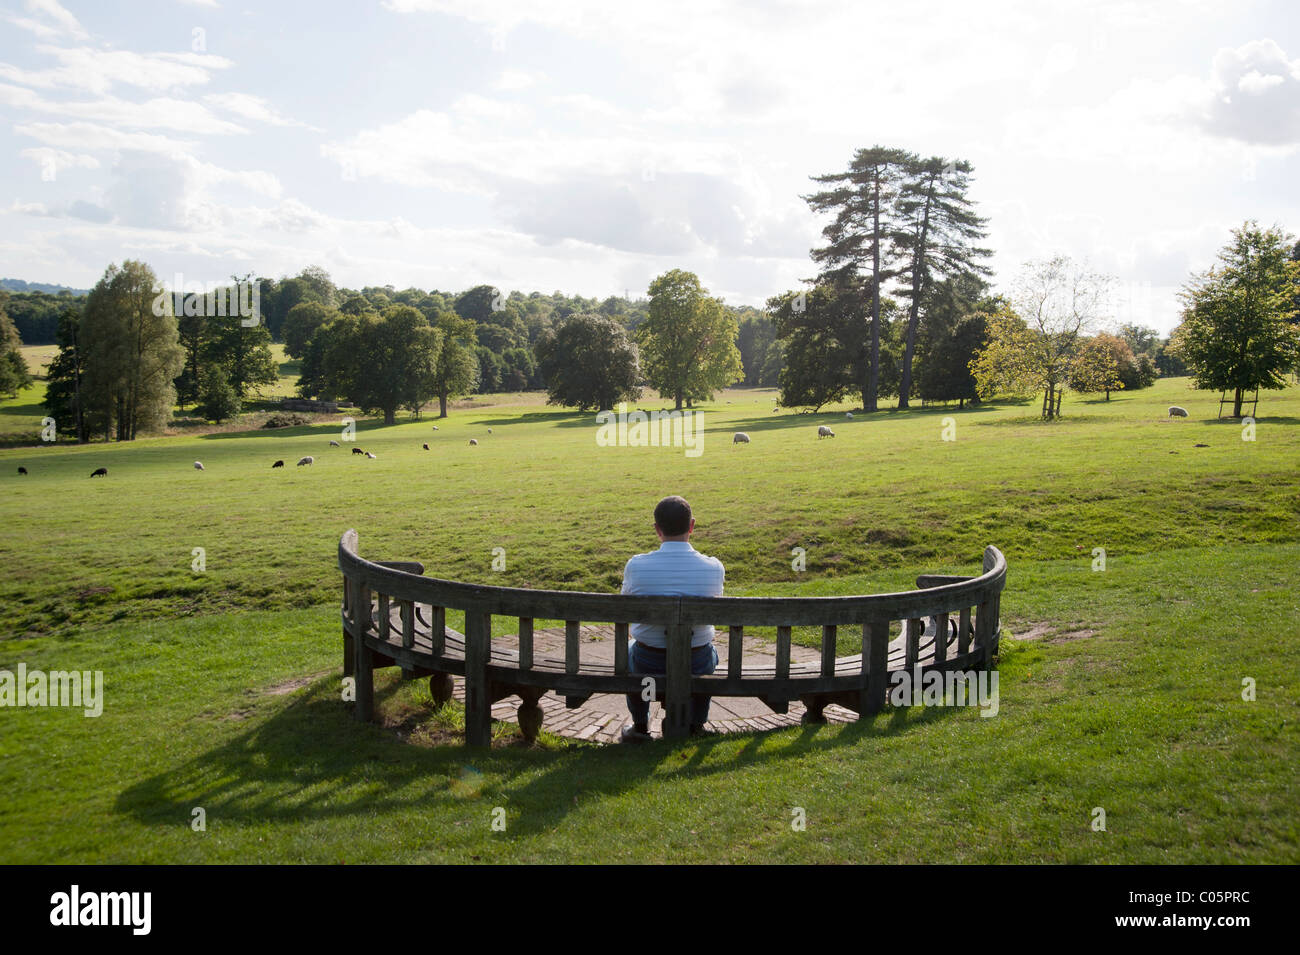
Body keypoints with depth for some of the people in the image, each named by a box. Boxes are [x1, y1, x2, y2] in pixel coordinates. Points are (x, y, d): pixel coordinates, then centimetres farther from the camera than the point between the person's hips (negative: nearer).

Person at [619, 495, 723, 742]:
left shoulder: (636, 566, -16)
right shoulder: (714, 568, -13)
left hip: (649, 663, -1)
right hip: (697, 664, 1)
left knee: (629, 650, 37)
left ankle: (640, 725, 40)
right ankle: (697, 724, 41)